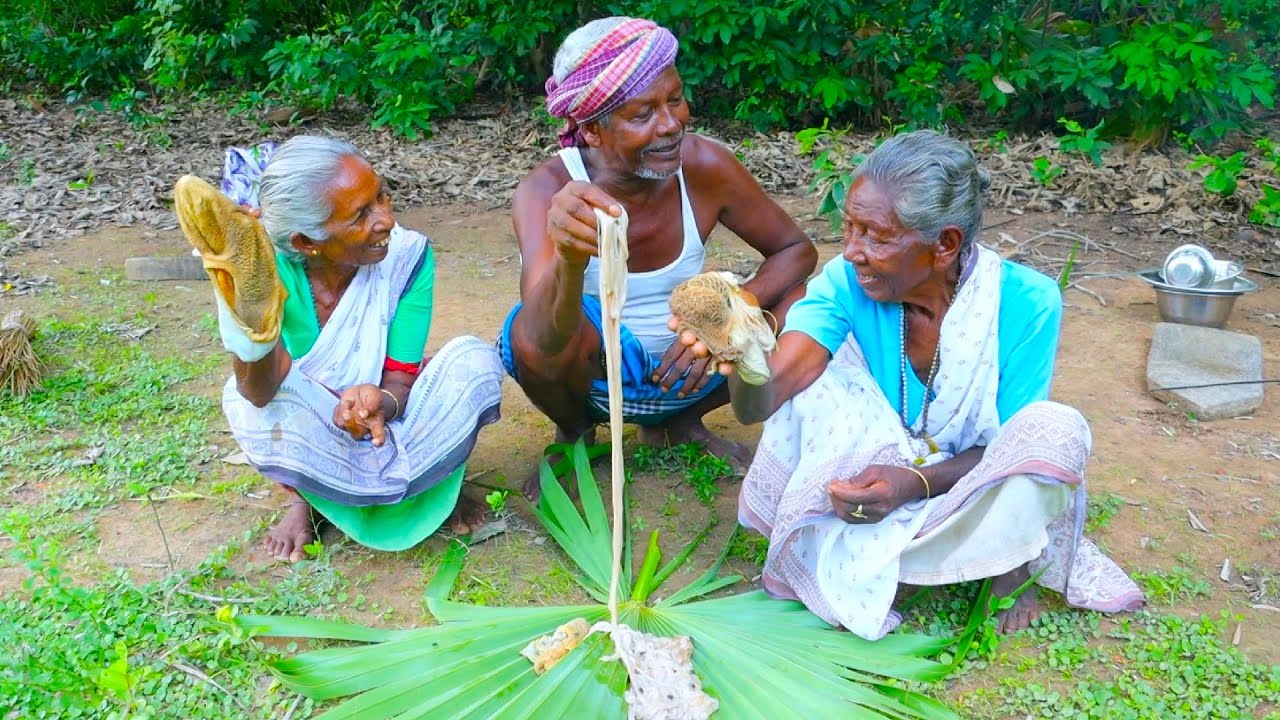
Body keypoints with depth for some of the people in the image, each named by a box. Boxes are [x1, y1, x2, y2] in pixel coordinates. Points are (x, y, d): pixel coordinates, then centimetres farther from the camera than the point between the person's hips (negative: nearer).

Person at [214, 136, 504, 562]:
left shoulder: (407, 254, -18)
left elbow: (402, 377, -16)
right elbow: (259, 393, -35)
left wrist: (382, 402, -41)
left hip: (391, 427, 3)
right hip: (318, 444, -2)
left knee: (474, 359, -24)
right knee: (244, 401, -33)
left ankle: (441, 480, 4)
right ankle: (308, 497, -2)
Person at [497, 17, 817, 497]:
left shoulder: (704, 166, -17)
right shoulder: (546, 190, -26)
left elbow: (797, 250, -5)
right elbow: (547, 338, -42)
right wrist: (570, 260, -65)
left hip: (683, 368, 3)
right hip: (593, 378, -3)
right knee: (532, 332, -35)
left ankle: (681, 422, 10)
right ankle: (574, 433, 3)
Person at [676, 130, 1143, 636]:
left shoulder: (1025, 304, -22)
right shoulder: (847, 283, -19)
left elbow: (1011, 448, -15)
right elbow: (760, 403, -30)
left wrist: (914, 483, -33)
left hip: (970, 494, 0)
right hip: (878, 477, 1)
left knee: (1057, 428, -30)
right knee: (810, 372, -24)